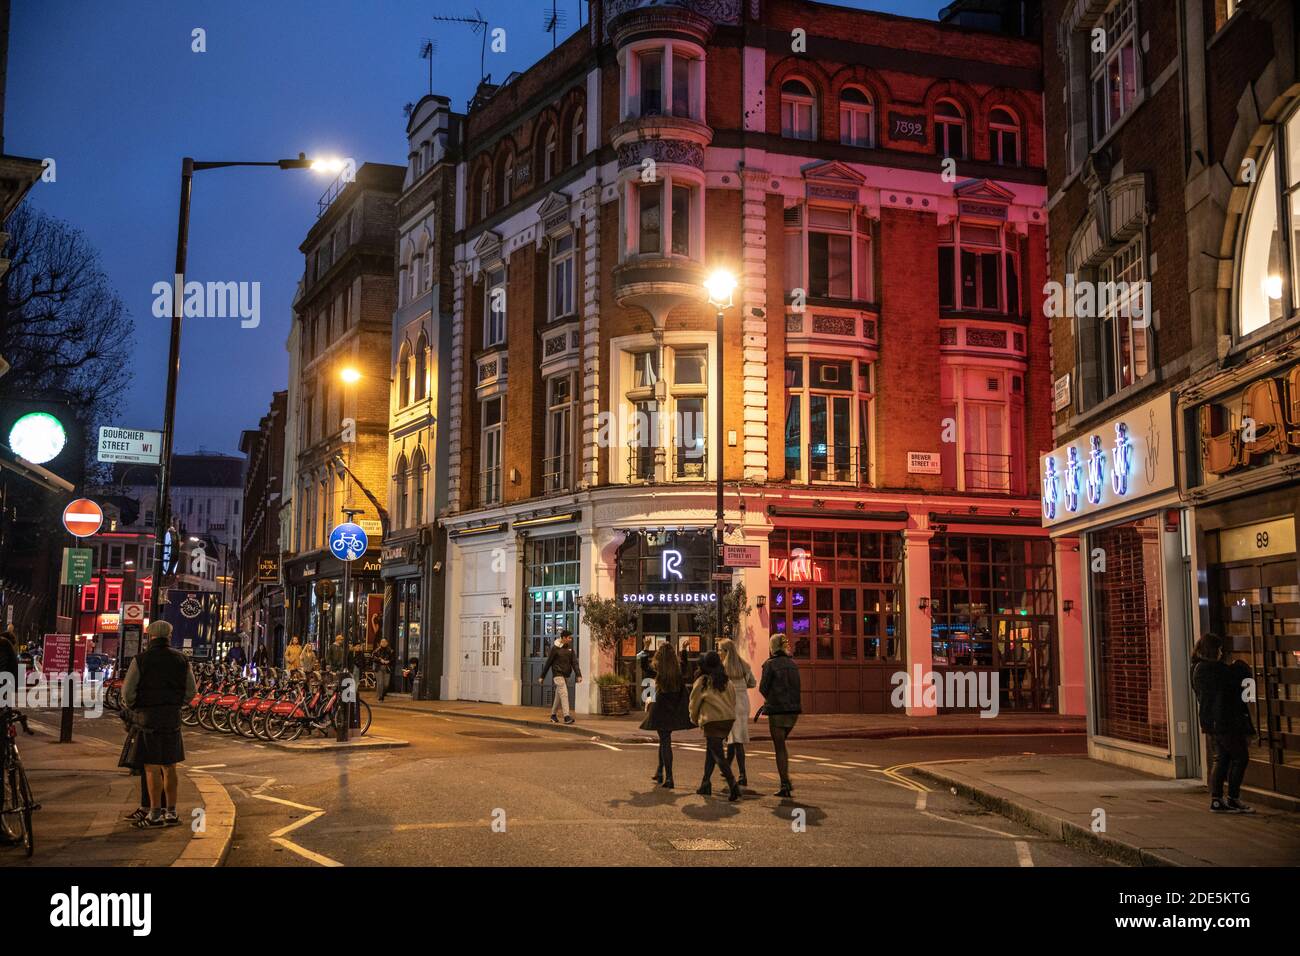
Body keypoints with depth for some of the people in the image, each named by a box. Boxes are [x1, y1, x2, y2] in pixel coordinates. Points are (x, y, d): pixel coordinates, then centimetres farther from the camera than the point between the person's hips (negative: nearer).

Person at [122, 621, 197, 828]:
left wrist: (132, 707, 11)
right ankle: (171, 813, 13)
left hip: (147, 718, -4)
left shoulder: (141, 660, -8)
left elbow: (127, 691, -9)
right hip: (172, 718, 4)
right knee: (169, 767, 11)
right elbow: (191, 690, 6)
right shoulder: (181, 659, 4)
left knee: (152, 768, -1)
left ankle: (155, 815, 0)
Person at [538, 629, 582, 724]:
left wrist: (578, 674, -10)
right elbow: (548, 663, -5)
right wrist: (542, 677, -2)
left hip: (566, 675, 6)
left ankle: (553, 715, 27)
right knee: (564, 694, -17)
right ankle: (567, 716, -23)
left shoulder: (569, 648, 7)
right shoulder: (555, 648, -9)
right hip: (558, 674, -6)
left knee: (559, 696, 14)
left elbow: (574, 662, 2)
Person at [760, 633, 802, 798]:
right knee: (782, 745, 21)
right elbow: (796, 687, 13)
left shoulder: (770, 664, -9)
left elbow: (763, 688, -10)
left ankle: (785, 785, 0)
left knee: (779, 747, 2)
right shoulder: (793, 663, 9)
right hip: (793, 709, 6)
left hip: (777, 710, -6)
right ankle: (786, 780, 16)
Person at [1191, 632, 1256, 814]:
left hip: (1209, 722, 9)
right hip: (1225, 722, -9)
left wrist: (1227, 665, 16)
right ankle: (1233, 799, 4)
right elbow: (1244, 677, -14)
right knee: (1240, 757, 2)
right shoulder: (1216, 669, -19)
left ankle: (1216, 799, 12)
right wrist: (1238, 665, 4)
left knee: (1221, 759, 14)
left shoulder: (1197, 669, 10)